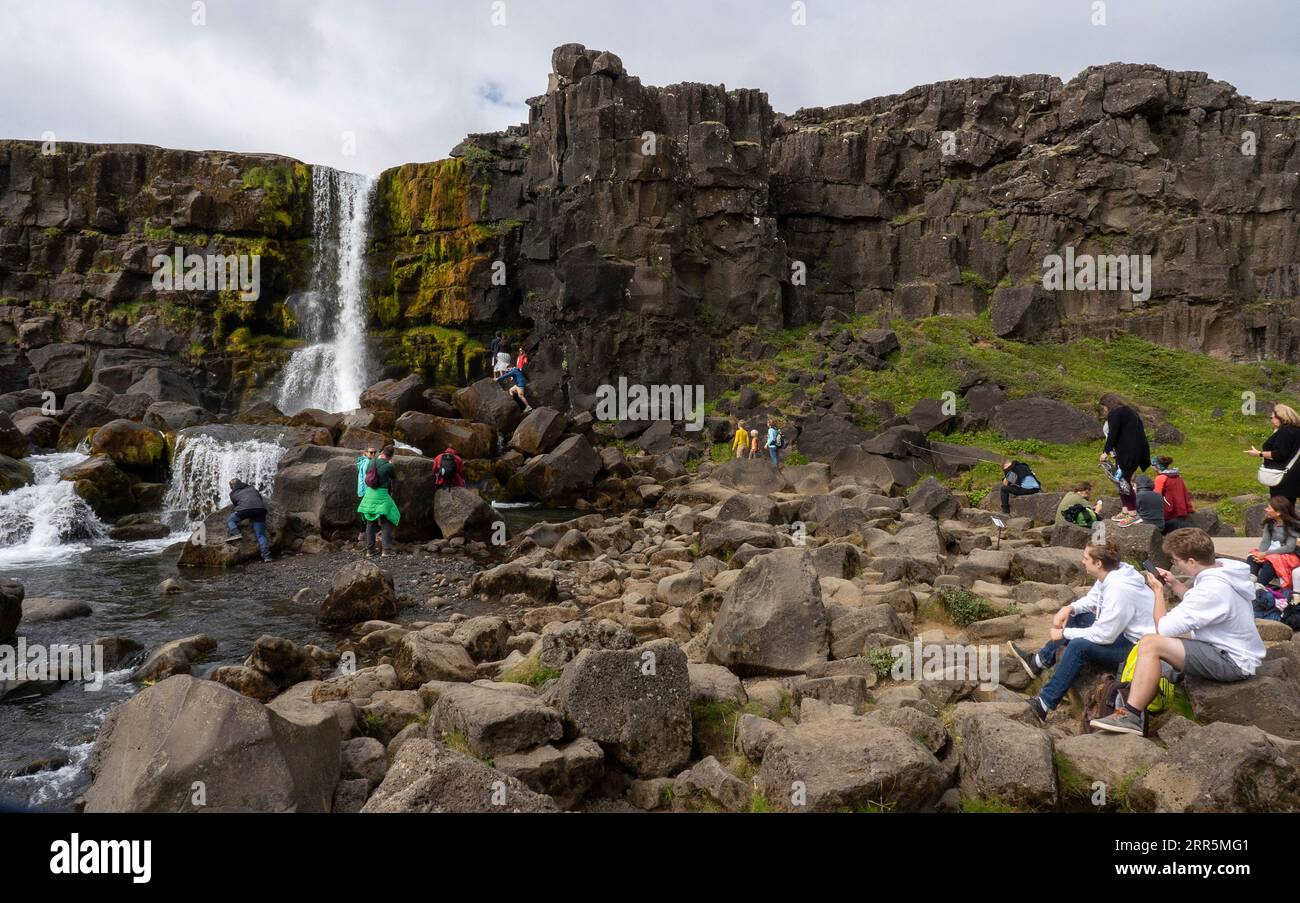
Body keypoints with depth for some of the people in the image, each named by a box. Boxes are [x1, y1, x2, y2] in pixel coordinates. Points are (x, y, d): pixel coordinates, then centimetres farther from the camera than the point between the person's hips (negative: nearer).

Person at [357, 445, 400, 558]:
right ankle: (387, 550, 0)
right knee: (387, 522, 5)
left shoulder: (372, 462, 2)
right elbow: (394, 479, 6)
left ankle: (369, 550, 16)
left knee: (370, 523, 13)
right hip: (382, 495, -5)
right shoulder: (390, 466, -12)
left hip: (369, 493, 5)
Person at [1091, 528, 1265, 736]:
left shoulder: (1212, 589, -27)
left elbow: (1163, 628, -23)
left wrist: (1158, 591, -10)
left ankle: (1131, 716, -15)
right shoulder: (1222, 567, 1)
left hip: (1232, 661, -10)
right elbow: (1197, 605, 19)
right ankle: (1139, 707, 11)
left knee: (1150, 643, -21)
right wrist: (1175, 584, 5)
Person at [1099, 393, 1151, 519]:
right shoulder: (1129, 411, 21)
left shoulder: (1114, 414, -8)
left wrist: (1106, 452, -10)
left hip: (1127, 452, -10)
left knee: (1123, 481, -6)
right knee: (1121, 480, 14)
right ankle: (1125, 510, 17)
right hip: (1137, 450, 10)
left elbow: (1112, 434, -16)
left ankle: (1133, 513, -6)